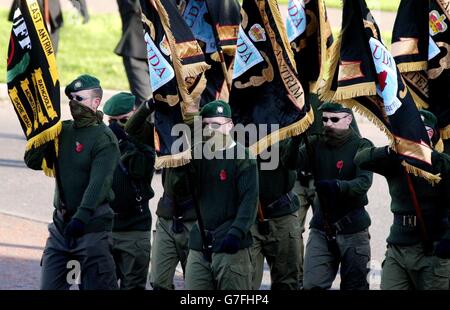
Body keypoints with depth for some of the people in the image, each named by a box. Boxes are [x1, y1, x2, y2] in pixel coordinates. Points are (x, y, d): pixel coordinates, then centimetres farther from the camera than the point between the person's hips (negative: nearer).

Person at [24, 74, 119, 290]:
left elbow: (99, 182, -22)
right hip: (61, 223, 7)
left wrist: (82, 215, -34)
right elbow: (33, 161, 8)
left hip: (92, 224, -7)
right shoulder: (64, 131, 10)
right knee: (49, 285, 6)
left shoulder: (104, 138, -11)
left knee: (96, 286, -5)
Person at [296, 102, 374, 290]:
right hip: (321, 227, 3)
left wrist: (338, 186, -37)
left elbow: (364, 182, -19)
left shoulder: (361, 146, -5)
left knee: (354, 286, 5)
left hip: (352, 227, -3)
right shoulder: (316, 145, 6)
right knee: (312, 285, -5)